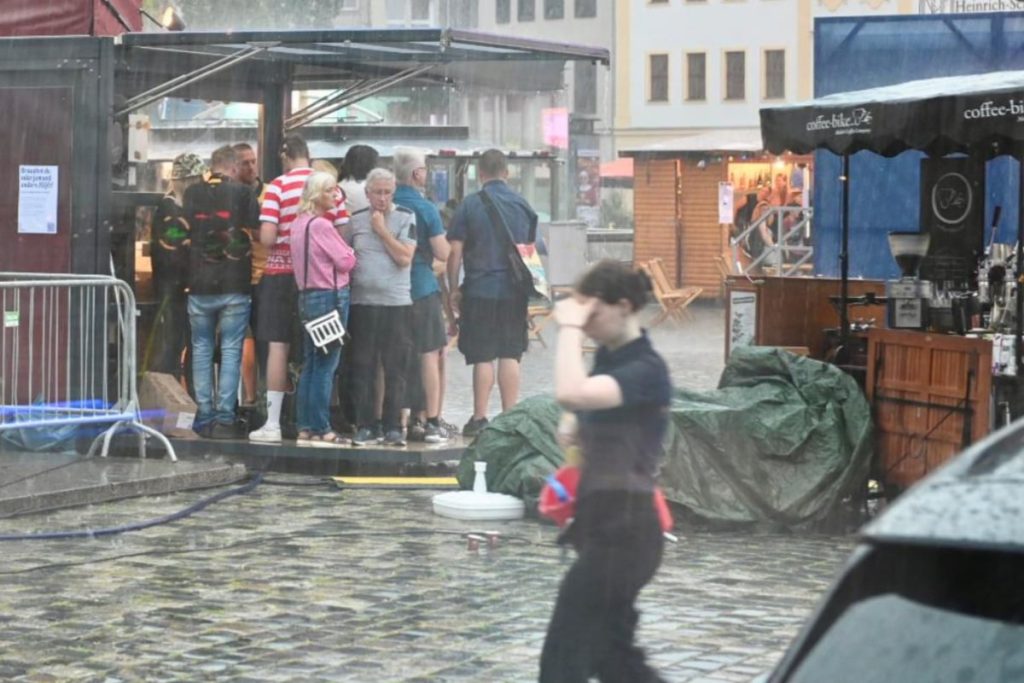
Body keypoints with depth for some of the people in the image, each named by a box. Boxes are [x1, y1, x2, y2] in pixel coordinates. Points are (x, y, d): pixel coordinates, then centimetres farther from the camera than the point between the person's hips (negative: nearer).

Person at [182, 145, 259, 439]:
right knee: (231, 351, 1)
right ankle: (224, 418, -4)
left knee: (201, 349, 11)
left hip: (199, 285, 2)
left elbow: (185, 232, 14)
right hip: (235, 287, -2)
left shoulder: (193, 194, 4)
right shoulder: (242, 194, -5)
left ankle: (204, 416, 9)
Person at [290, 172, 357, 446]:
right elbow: (346, 261, -14)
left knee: (310, 364, 11)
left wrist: (342, 252, 12)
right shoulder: (321, 225, -15)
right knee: (326, 365, -5)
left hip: (307, 295, 9)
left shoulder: (298, 223, 11)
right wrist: (348, 251, 7)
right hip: (330, 295, -9)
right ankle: (320, 429, -3)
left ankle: (305, 428, 12)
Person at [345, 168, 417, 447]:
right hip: (362, 302, 2)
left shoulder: (406, 218, 2)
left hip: (397, 303, -2)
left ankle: (393, 427, 6)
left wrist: (382, 230, -7)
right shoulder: (356, 220, 10)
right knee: (362, 368, 2)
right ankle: (365, 426, 8)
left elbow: (405, 257, -8)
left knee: (396, 369, 0)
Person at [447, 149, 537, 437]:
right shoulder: (522, 205, 5)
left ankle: (479, 418, 4)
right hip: (514, 291, 3)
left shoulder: (470, 205, -4)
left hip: (480, 291, -2)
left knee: (482, 357, 1)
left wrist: (453, 289, 4)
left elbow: (455, 252, -5)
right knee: (510, 355, 7)